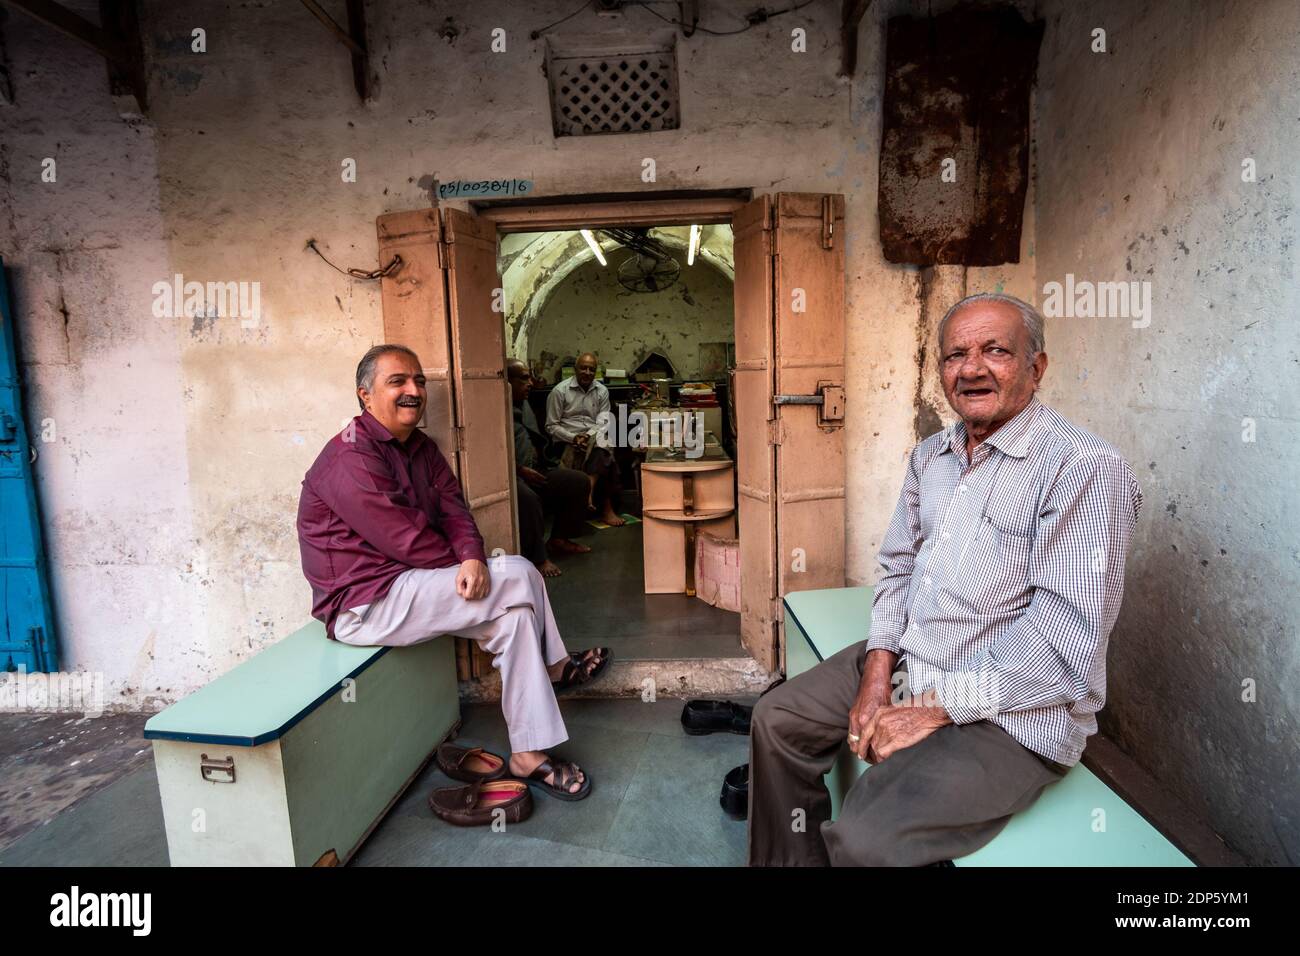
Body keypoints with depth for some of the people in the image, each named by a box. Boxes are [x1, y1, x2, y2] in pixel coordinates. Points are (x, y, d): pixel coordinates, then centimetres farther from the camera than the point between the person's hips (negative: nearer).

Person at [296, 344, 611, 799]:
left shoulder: (421, 447, 10)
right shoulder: (350, 459, -19)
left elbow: (453, 510, 0)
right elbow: (408, 540, -22)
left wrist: (473, 559, -21)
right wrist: (463, 570, -8)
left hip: (407, 581, 9)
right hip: (362, 605, -9)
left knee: (514, 610, -8)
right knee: (515, 579, -16)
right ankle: (553, 665, 7)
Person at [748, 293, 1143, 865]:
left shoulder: (1084, 468, -16)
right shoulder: (930, 456, 9)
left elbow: (1068, 635, -22)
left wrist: (936, 707, -19)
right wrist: (879, 665, -2)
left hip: (1012, 713, -7)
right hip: (904, 664, 8)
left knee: (865, 840, -24)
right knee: (776, 721, 6)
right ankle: (793, 863, 24)